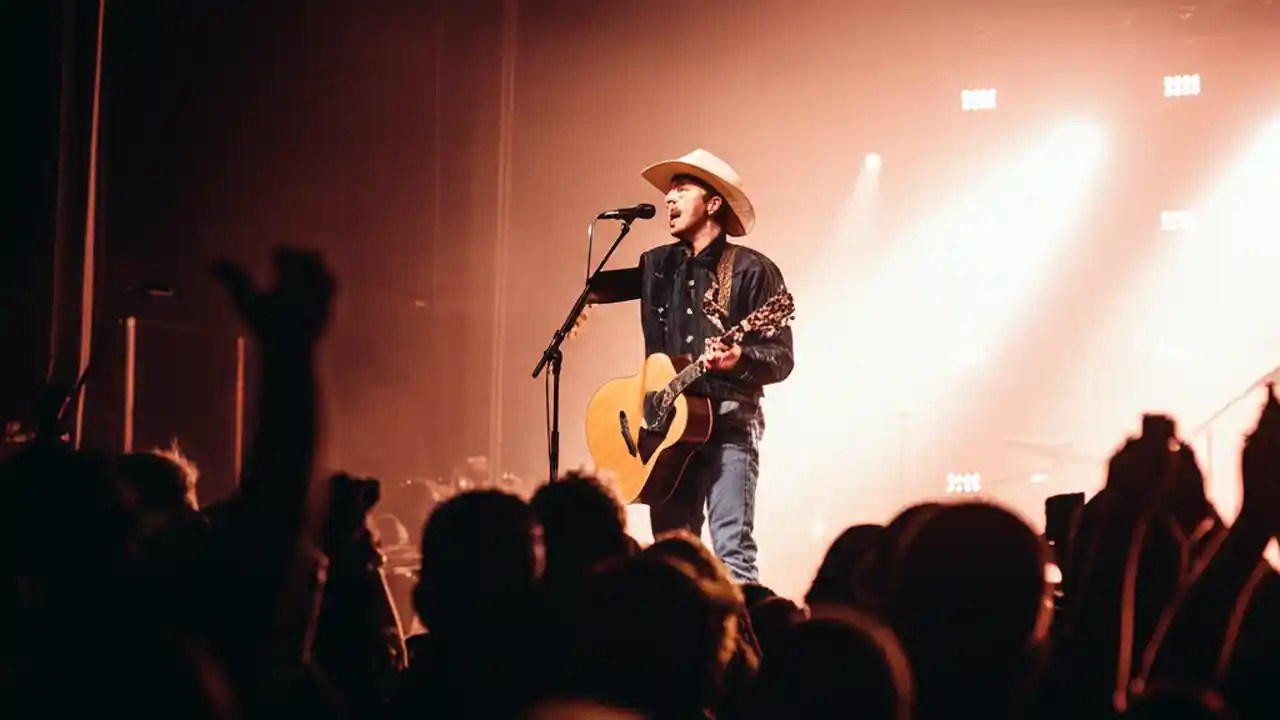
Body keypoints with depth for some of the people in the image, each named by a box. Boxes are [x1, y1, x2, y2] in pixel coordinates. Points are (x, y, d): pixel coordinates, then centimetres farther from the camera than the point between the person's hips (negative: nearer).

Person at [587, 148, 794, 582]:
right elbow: (597, 286, 30)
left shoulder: (751, 270, -5)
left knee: (733, 553, -15)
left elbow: (782, 359, -7)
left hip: (729, 421, -6)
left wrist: (738, 359, -27)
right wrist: (589, 292, 6)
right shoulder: (658, 265, 13)